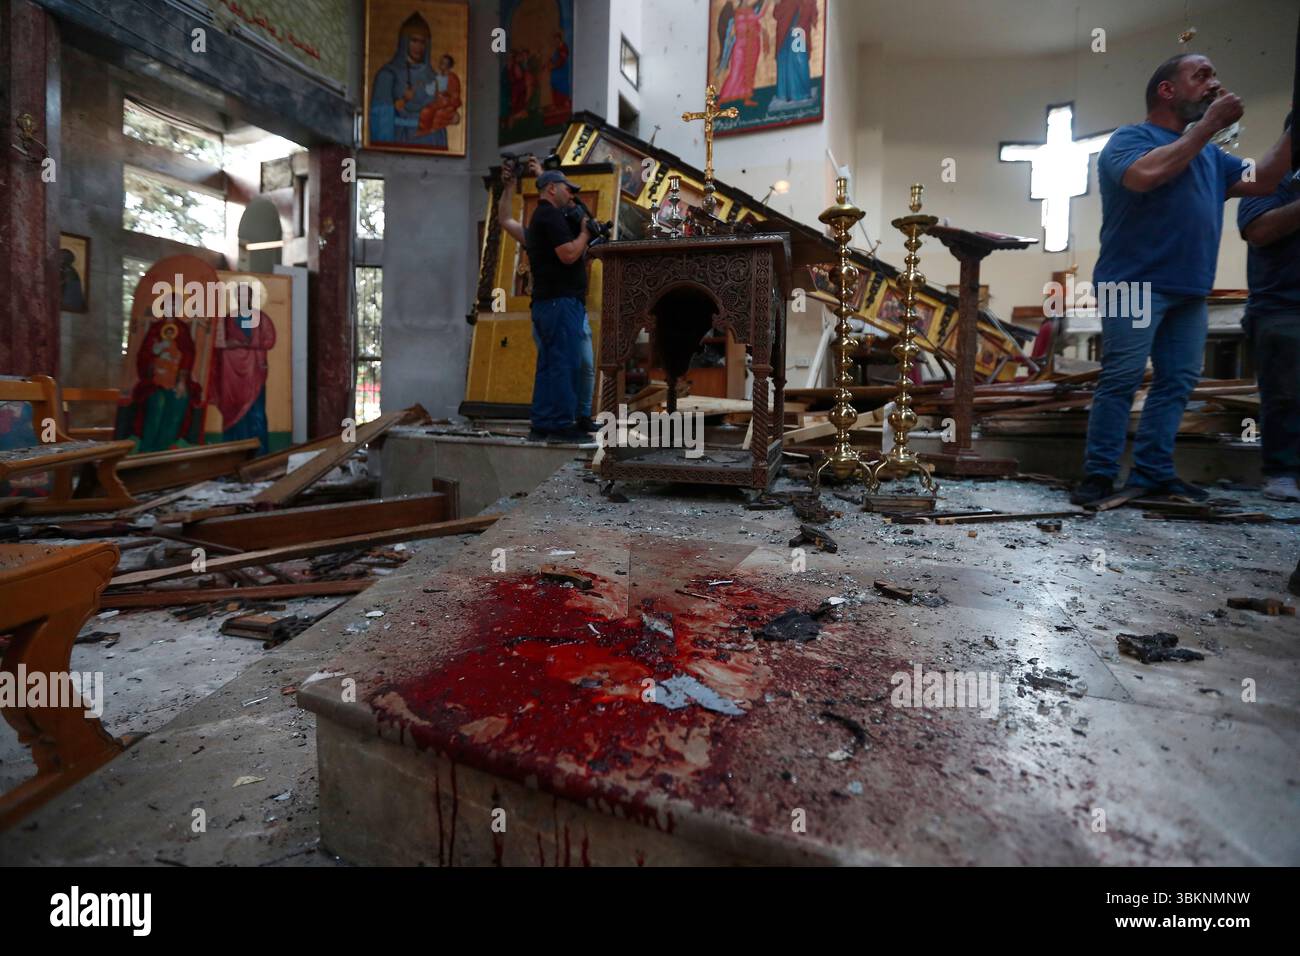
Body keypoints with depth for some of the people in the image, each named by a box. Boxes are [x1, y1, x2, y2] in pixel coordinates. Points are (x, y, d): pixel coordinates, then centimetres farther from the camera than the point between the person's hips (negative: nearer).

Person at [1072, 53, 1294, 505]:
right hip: (1135, 284, -8)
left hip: (1189, 290, 8)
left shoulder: (1209, 153, 24)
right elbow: (1146, 175, -20)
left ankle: (1153, 471, 7)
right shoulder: (1130, 137, 1)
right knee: (1121, 379, -12)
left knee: (1177, 381, 4)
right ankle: (1099, 472, -9)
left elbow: (1260, 181, 19)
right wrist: (1209, 125, -10)